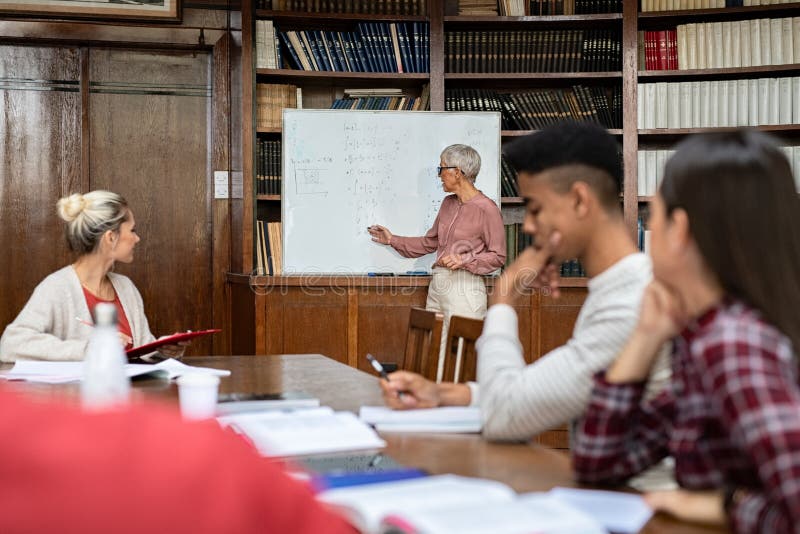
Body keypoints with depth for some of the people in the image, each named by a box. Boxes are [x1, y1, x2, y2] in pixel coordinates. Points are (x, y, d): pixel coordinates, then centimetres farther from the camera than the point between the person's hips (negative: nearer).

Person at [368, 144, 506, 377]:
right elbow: (430, 242, 23)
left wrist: (464, 260, -18)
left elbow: (498, 257, -7)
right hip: (437, 284, 8)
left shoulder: (486, 209, -10)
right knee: (435, 357, 9)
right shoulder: (448, 203, 13)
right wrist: (393, 240, 23)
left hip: (464, 287, -8)